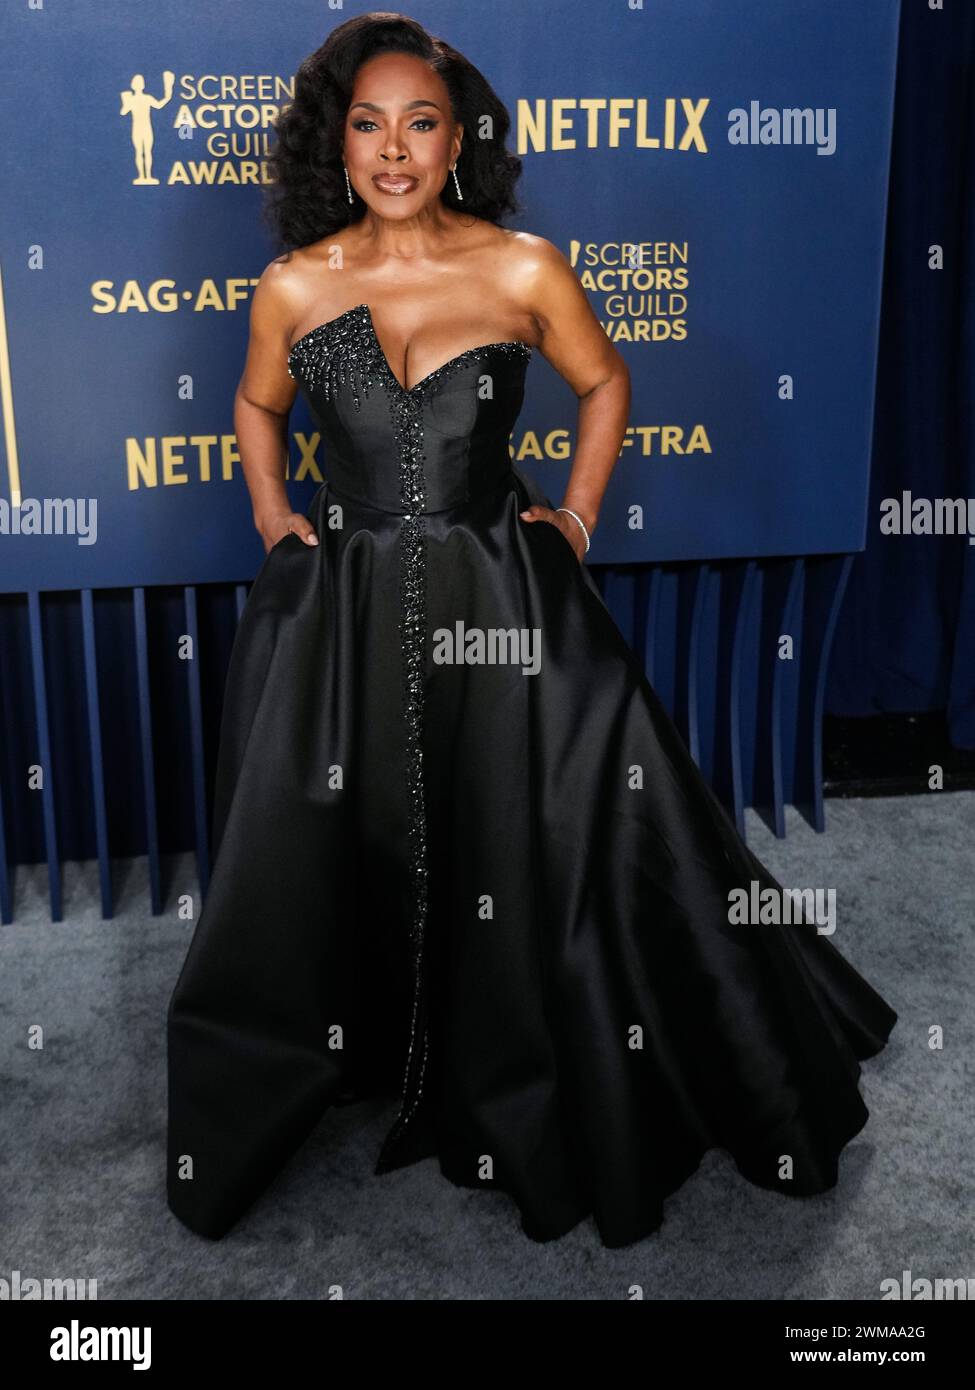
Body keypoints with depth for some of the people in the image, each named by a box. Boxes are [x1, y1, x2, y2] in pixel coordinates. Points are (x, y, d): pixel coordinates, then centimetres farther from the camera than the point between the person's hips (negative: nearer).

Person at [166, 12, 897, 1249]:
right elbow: (258, 407, 18)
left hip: (502, 606, -1)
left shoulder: (523, 270, -4)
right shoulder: (295, 286, 0)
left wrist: (576, 517, 5)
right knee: (320, 873, 8)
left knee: (569, 859, 4)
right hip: (342, 614, 2)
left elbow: (604, 382, 11)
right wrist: (270, 517, 6)